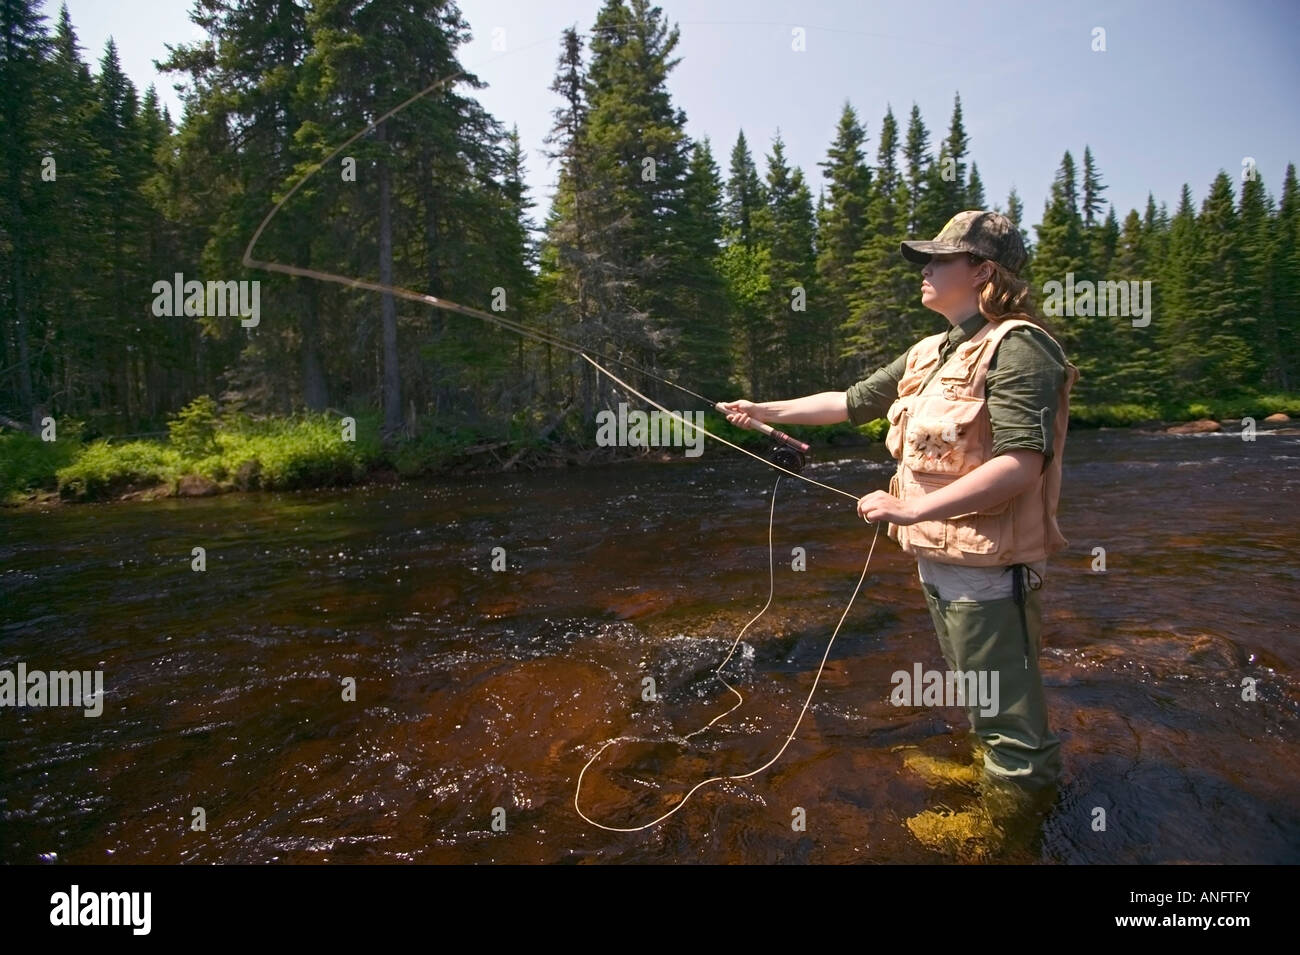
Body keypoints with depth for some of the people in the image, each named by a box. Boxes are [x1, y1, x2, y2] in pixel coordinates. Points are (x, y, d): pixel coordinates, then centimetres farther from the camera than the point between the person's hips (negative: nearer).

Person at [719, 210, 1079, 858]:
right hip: (937, 557, 9)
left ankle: (1016, 802, 28)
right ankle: (995, 771, 46)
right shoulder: (929, 353, 13)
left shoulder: (1016, 346, -16)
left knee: (1004, 703, 7)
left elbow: (1020, 464, -26)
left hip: (987, 564, -9)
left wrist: (912, 509, -27)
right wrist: (767, 410, 16)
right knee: (972, 690, 26)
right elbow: (853, 401, 18)